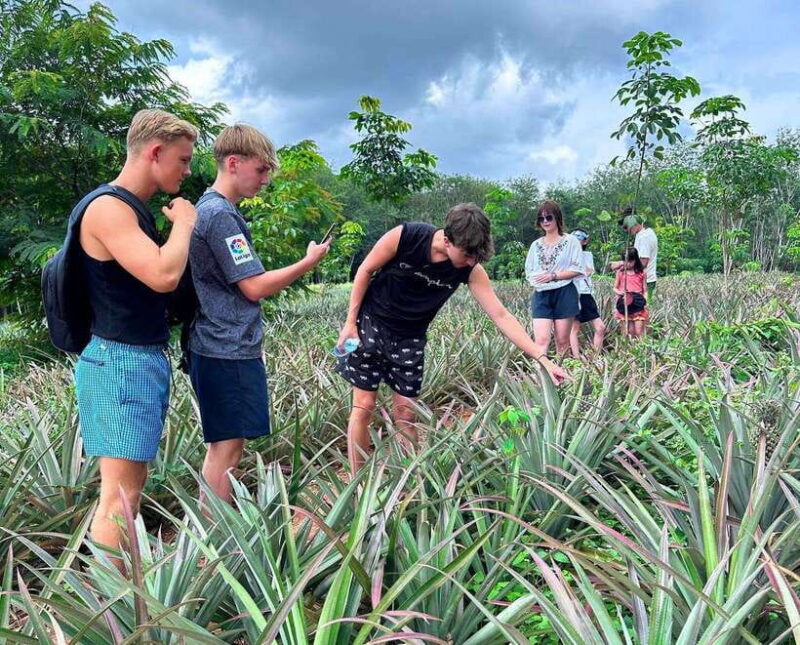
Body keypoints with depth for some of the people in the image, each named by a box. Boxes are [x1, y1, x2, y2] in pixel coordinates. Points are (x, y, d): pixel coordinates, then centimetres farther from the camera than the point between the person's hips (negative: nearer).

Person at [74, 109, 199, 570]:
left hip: (147, 359, 10)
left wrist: (179, 227, 8)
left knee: (133, 486, 15)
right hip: (121, 362, -10)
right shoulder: (109, 208, -15)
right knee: (119, 493, -8)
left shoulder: (135, 209, 16)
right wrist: (183, 222, -11)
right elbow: (163, 276, -27)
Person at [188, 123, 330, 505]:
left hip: (225, 348, 10)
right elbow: (255, 287, -17)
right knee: (227, 446, -4)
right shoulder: (220, 215, -16)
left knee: (228, 445, 14)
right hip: (228, 352, -10)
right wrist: (309, 262, -7)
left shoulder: (209, 209, 17)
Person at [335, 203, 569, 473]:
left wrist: (542, 359, -22)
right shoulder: (404, 237, -24)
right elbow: (365, 271, -10)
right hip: (370, 324, -2)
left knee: (406, 413, 3)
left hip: (410, 339, 3)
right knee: (363, 407, -3)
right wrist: (350, 321, -9)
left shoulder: (471, 270, -16)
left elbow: (501, 316, -16)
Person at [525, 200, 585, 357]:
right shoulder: (536, 245, 14)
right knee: (541, 340, -11)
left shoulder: (570, 241, 1)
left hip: (564, 294, -3)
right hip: (541, 295, 3)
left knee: (562, 341, 3)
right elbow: (529, 271, 16)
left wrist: (553, 276, -14)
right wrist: (535, 279, -7)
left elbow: (577, 269, -5)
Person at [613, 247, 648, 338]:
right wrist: (619, 292, -12)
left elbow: (645, 291, 8)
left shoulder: (641, 273, 5)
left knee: (639, 332, -5)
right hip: (625, 306, 0)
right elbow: (615, 288, 10)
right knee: (629, 332, -1)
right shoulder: (620, 273, 6)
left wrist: (645, 302, -8)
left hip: (638, 306, 0)